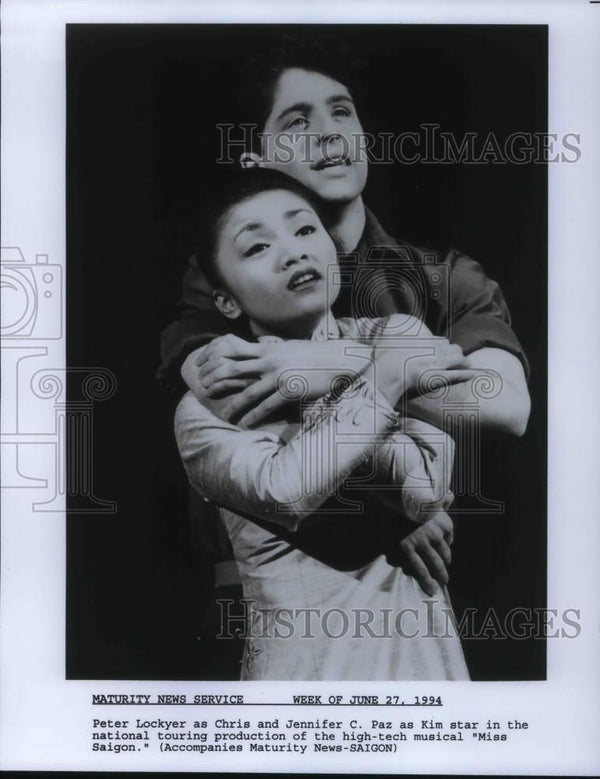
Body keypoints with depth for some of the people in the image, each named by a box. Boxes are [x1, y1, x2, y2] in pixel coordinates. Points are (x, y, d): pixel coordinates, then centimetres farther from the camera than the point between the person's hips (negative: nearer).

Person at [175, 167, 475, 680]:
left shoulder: (400, 336, -2)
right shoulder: (208, 406, -7)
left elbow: (425, 489, -15)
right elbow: (284, 492, -26)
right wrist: (387, 378, -18)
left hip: (423, 644, 2)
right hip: (304, 660, -2)